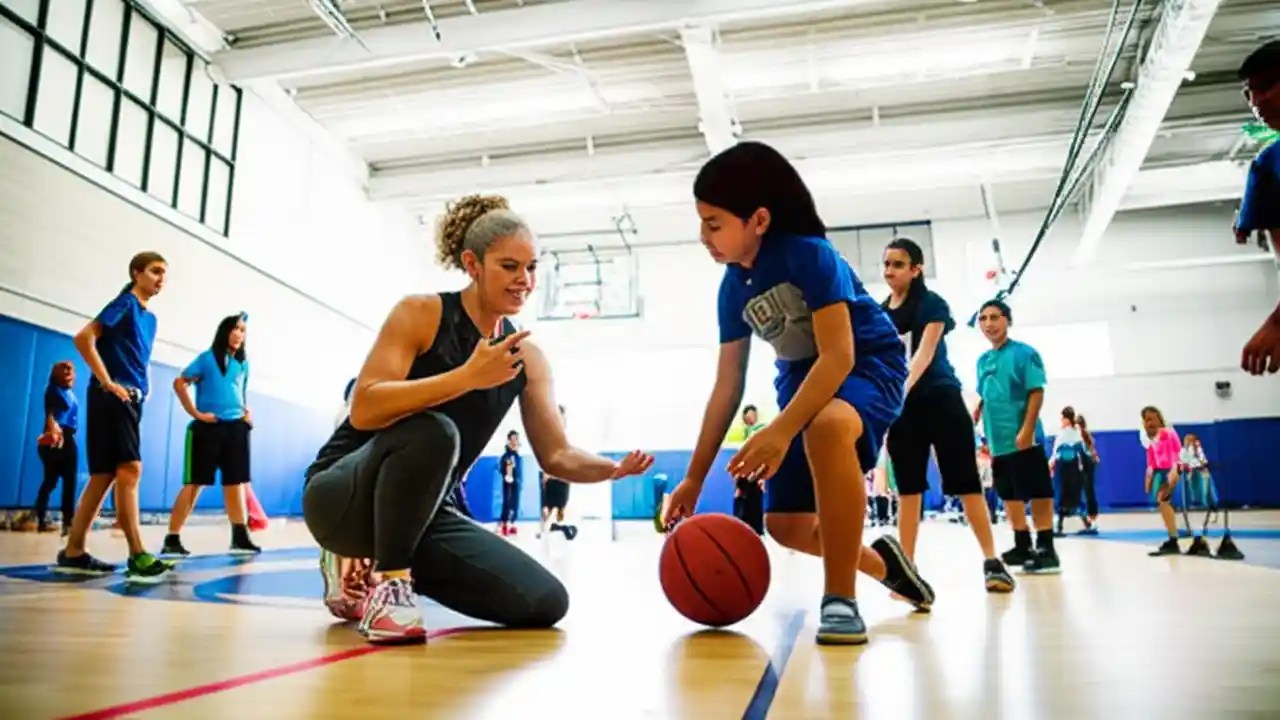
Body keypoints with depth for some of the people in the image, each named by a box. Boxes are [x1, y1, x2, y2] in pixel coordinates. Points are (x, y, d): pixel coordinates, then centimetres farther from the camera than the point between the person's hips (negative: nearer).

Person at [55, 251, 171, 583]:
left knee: (104, 476, 9)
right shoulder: (125, 303, -4)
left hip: (130, 400, 9)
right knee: (130, 469, -15)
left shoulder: (149, 318, 20)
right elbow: (84, 338, -15)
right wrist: (107, 383, -17)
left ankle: (73, 553, 15)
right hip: (113, 398, -9)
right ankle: (138, 556, -18)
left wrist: (144, 385, 12)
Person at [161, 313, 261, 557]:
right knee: (195, 482, -4)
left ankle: (240, 537, 11)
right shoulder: (208, 358, -1)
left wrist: (247, 412, 11)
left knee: (235, 481, 6)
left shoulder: (243, 363, 15)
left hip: (236, 427, 5)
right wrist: (196, 413, -11)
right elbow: (179, 382, -6)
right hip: (209, 427, -5)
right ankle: (172, 539, 3)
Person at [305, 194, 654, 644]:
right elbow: (363, 410, -25)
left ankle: (367, 572, 10)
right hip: (342, 497, -6)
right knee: (432, 432, -37)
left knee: (545, 603, -8)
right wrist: (467, 376, -33)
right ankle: (388, 582, -15)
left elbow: (556, 456, 1)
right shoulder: (420, 313, -12)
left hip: (422, 513, 6)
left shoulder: (527, 358, 3)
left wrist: (614, 468, -19)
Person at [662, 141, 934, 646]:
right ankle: (880, 561, 31)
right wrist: (694, 478, -1)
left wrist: (780, 429, -42)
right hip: (803, 380, 7)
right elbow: (727, 388, 0)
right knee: (784, 524, 2)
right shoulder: (733, 286, -3)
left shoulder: (809, 254, -23)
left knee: (826, 427, -43)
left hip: (868, 367, -7)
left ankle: (840, 598, -30)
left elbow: (839, 356, -29)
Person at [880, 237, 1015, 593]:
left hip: (940, 399, -4)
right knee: (908, 489, 5)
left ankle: (992, 562, 4)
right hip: (900, 406, 4)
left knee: (965, 482, -3)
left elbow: (925, 353, -18)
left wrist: (903, 389, -33)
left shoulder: (932, 304, -4)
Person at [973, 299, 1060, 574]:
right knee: (1010, 496, 14)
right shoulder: (983, 360, 12)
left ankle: (1046, 549, 5)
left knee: (1038, 493, -2)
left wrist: (1026, 430, -19)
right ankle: (1023, 546, 25)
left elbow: (1036, 392, -13)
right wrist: (976, 414, 5)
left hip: (1023, 440, -7)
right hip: (998, 442, 7)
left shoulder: (1024, 353, -7)